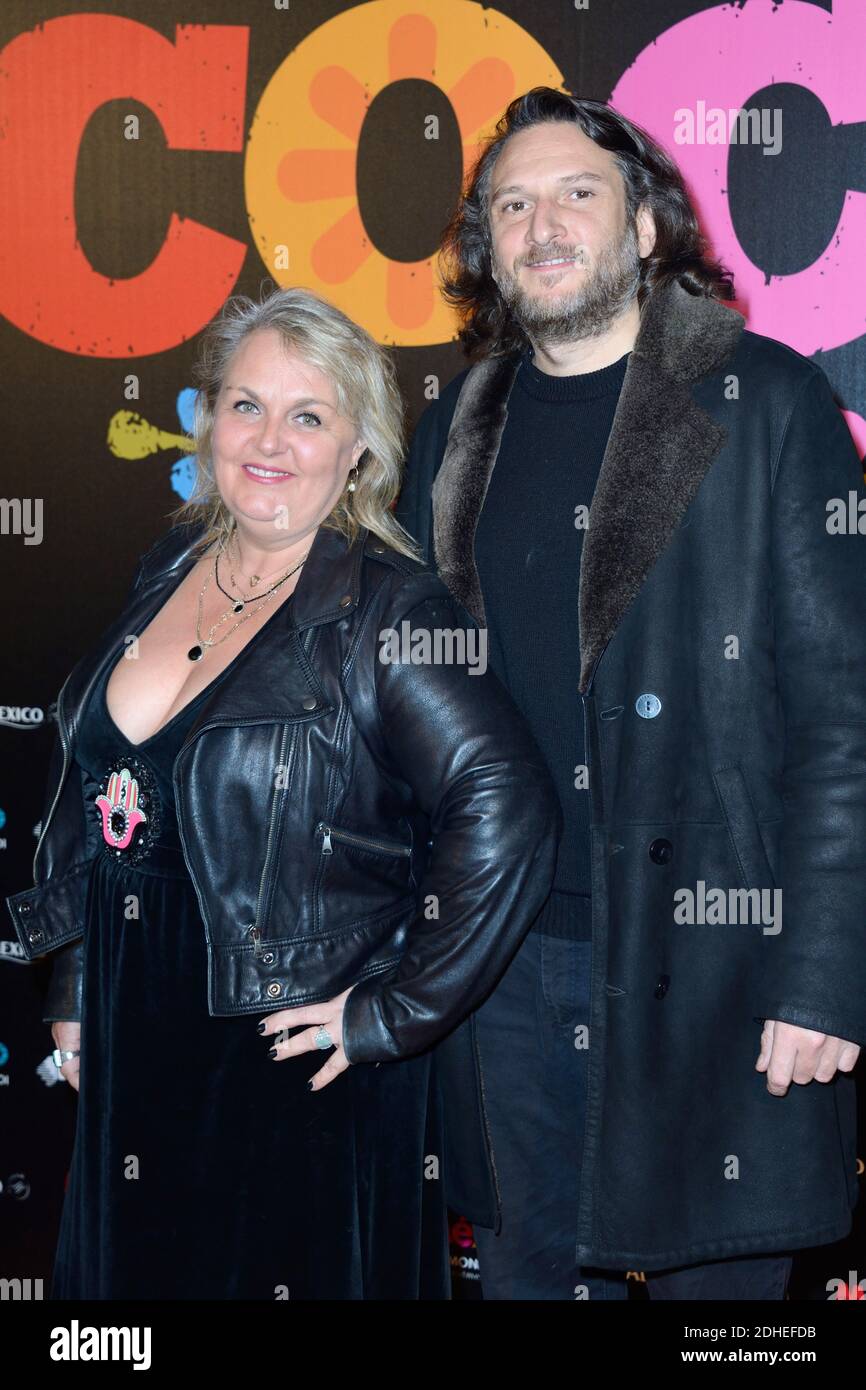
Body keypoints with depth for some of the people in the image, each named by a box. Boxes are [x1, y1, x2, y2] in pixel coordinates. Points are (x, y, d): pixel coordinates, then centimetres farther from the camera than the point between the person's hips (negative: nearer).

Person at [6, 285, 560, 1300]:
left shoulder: (386, 612, -17)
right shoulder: (167, 570, 3)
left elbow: (508, 812, -25)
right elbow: (90, 785, 12)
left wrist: (397, 1013, -21)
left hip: (300, 1072, -6)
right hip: (137, 1059, 6)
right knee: (134, 1274, 21)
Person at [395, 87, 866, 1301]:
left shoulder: (763, 401, -4)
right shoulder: (454, 435, 10)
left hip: (710, 961, -4)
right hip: (509, 962, 4)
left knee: (718, 1272, 10)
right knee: (530, 1269, 16)